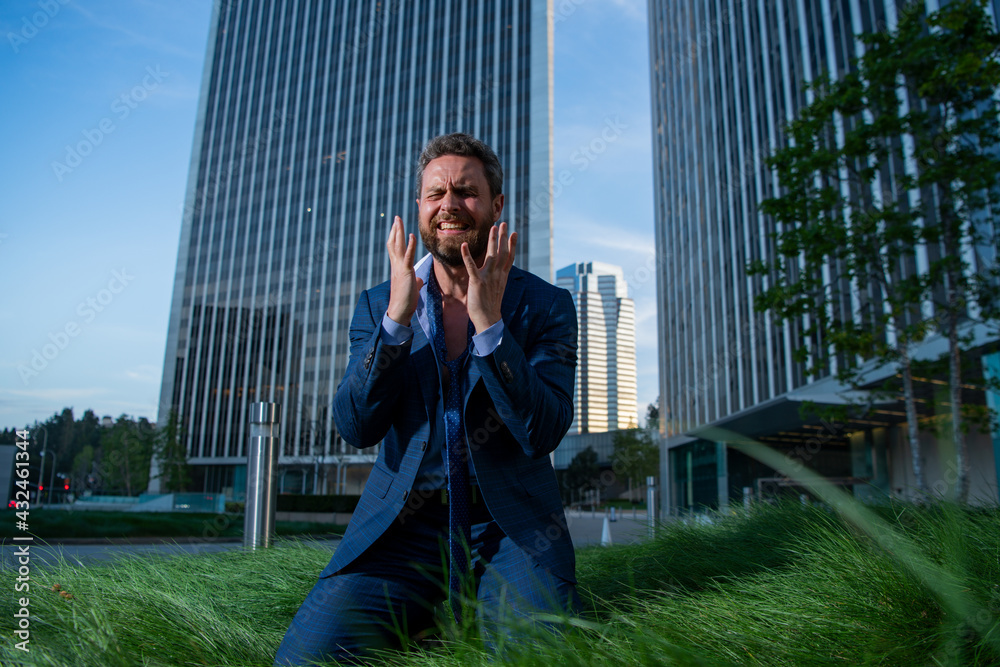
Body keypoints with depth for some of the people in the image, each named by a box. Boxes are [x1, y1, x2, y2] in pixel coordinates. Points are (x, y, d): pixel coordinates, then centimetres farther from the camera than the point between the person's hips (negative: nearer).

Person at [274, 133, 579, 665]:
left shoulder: (546, 307, 1)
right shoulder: (378, 305, 8)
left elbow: (543, 433, -11)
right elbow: (355, 428, -4)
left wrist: (489, 323, -21)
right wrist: (398, 315, -16)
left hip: (512, 531, -1)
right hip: (403, 531, 2)